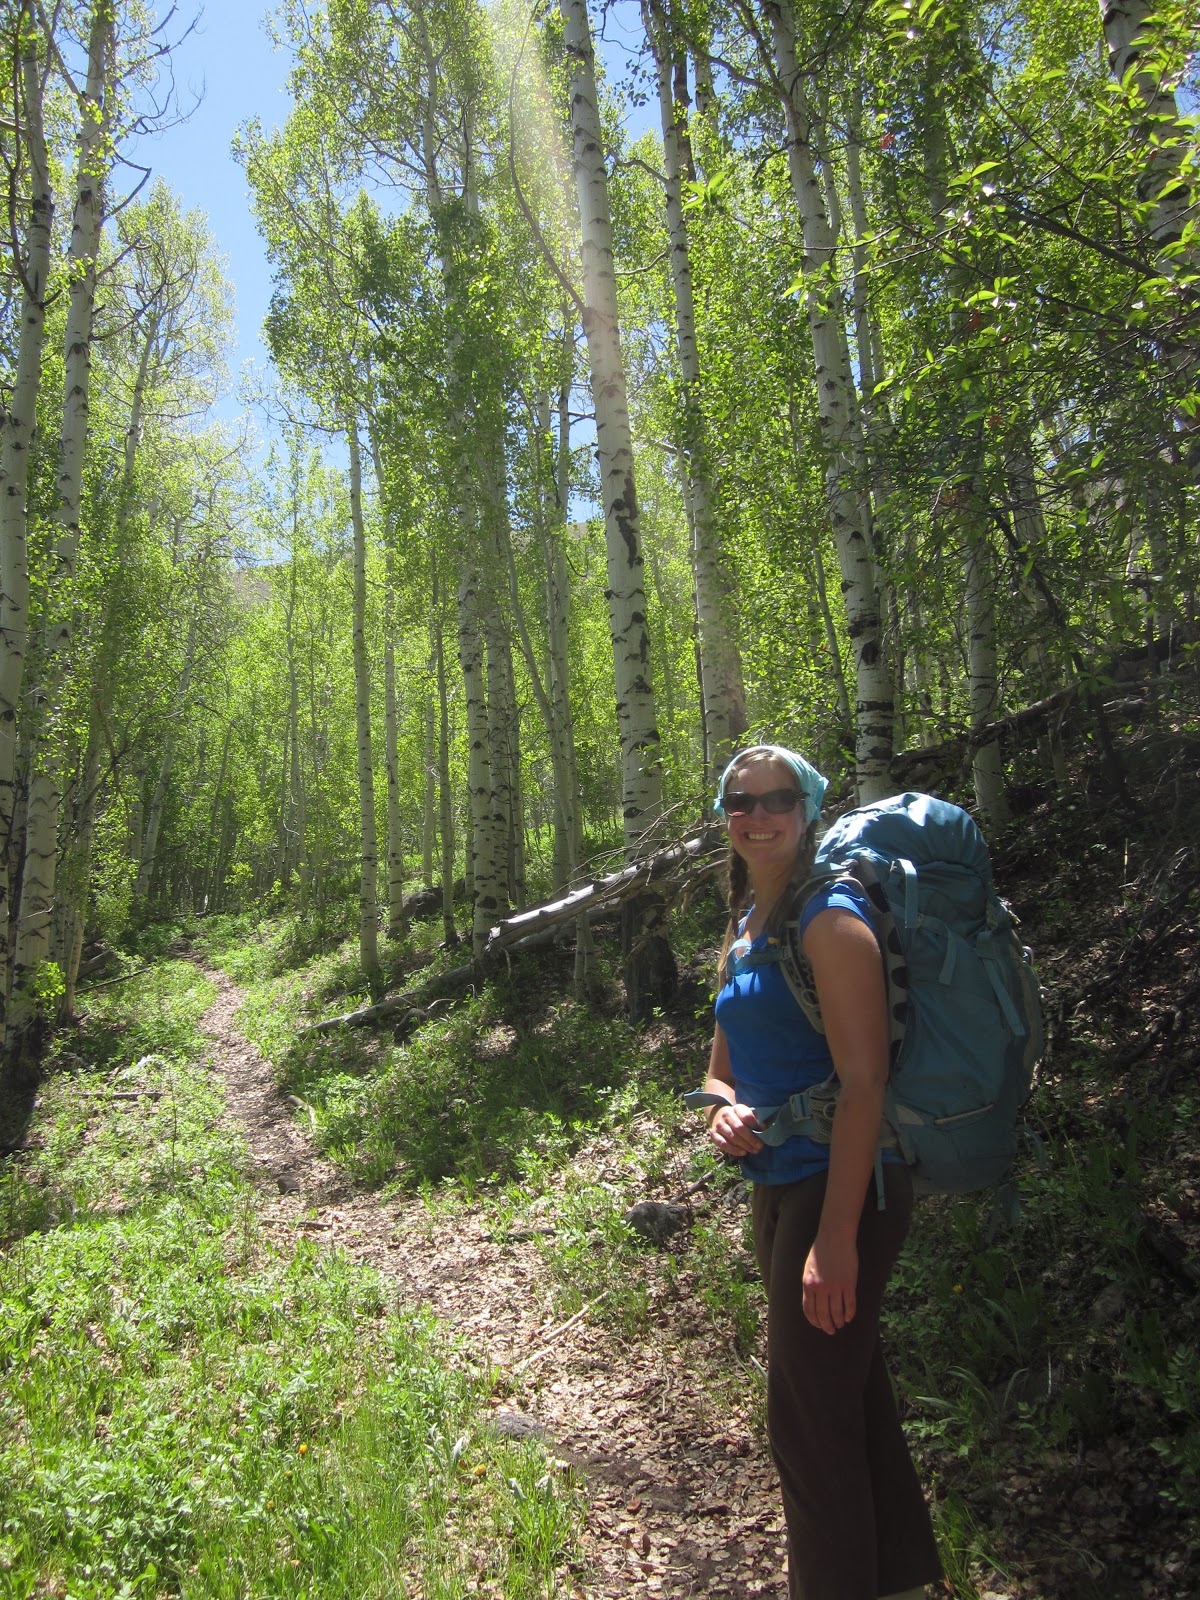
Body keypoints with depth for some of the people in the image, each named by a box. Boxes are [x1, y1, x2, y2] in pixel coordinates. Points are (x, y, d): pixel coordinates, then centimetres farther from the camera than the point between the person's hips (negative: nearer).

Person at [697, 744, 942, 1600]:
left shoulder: (829, 919, -16)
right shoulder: (743, 930, 10)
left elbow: (865, 1082, -22)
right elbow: (723, 1068, 16)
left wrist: (836, 1235, -24)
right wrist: (725, 1111, -7)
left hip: (842, 1191, -9)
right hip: (779, 1188, 9)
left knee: (810, 1419, 0)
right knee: (852, 1395, 23)